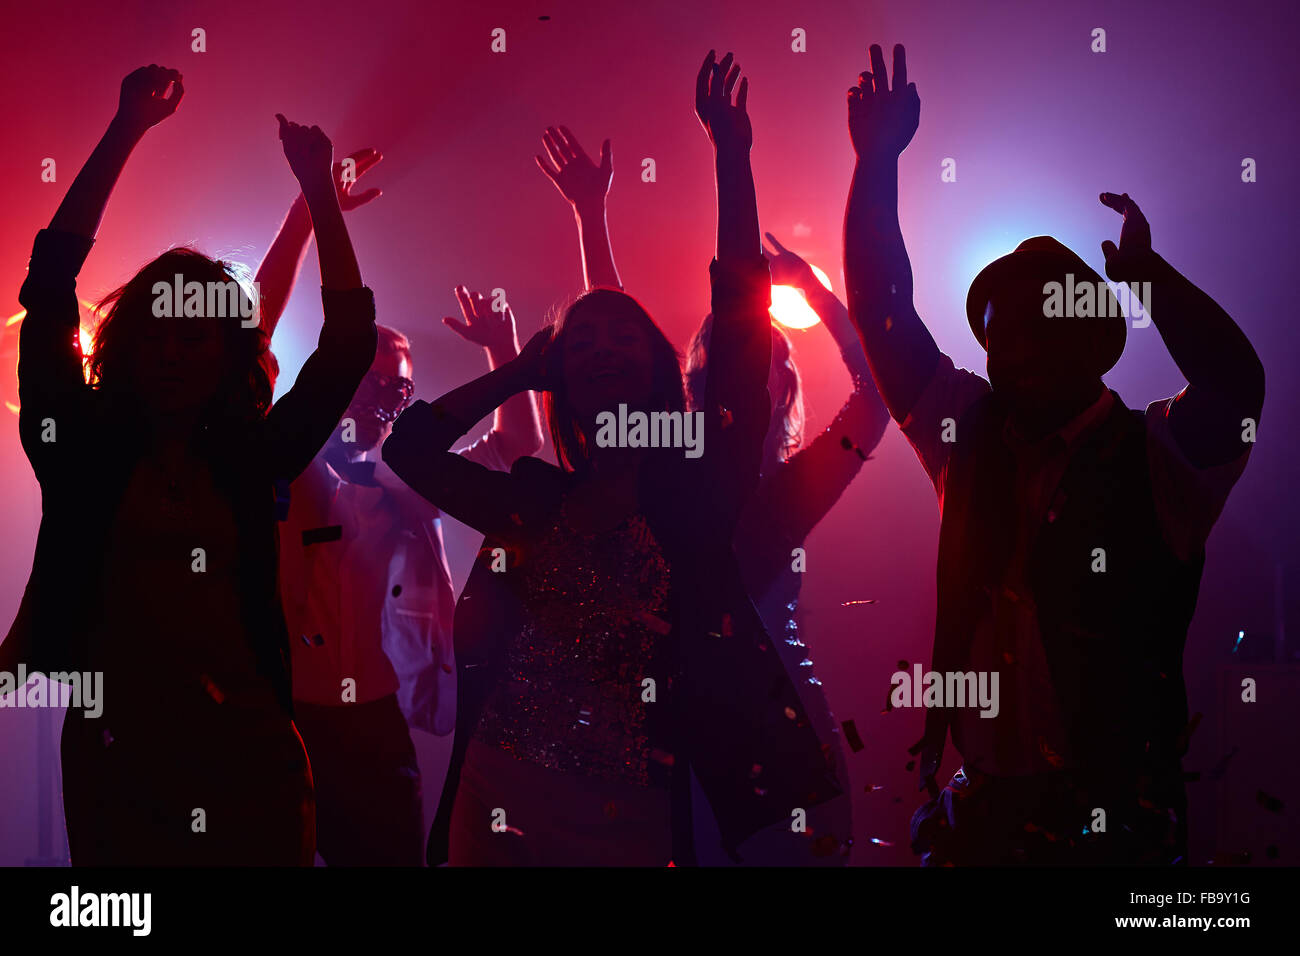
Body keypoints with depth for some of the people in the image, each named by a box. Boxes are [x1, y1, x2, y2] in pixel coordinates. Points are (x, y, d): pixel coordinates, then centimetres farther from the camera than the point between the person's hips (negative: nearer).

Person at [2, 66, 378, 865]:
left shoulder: (250, 460, 9)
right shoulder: (84, 447, 6)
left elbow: (349, 343, 7)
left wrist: (319, 188, 4)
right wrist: (128, 130, -2)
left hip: (249, 755, 1)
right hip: (116, 759, -1)